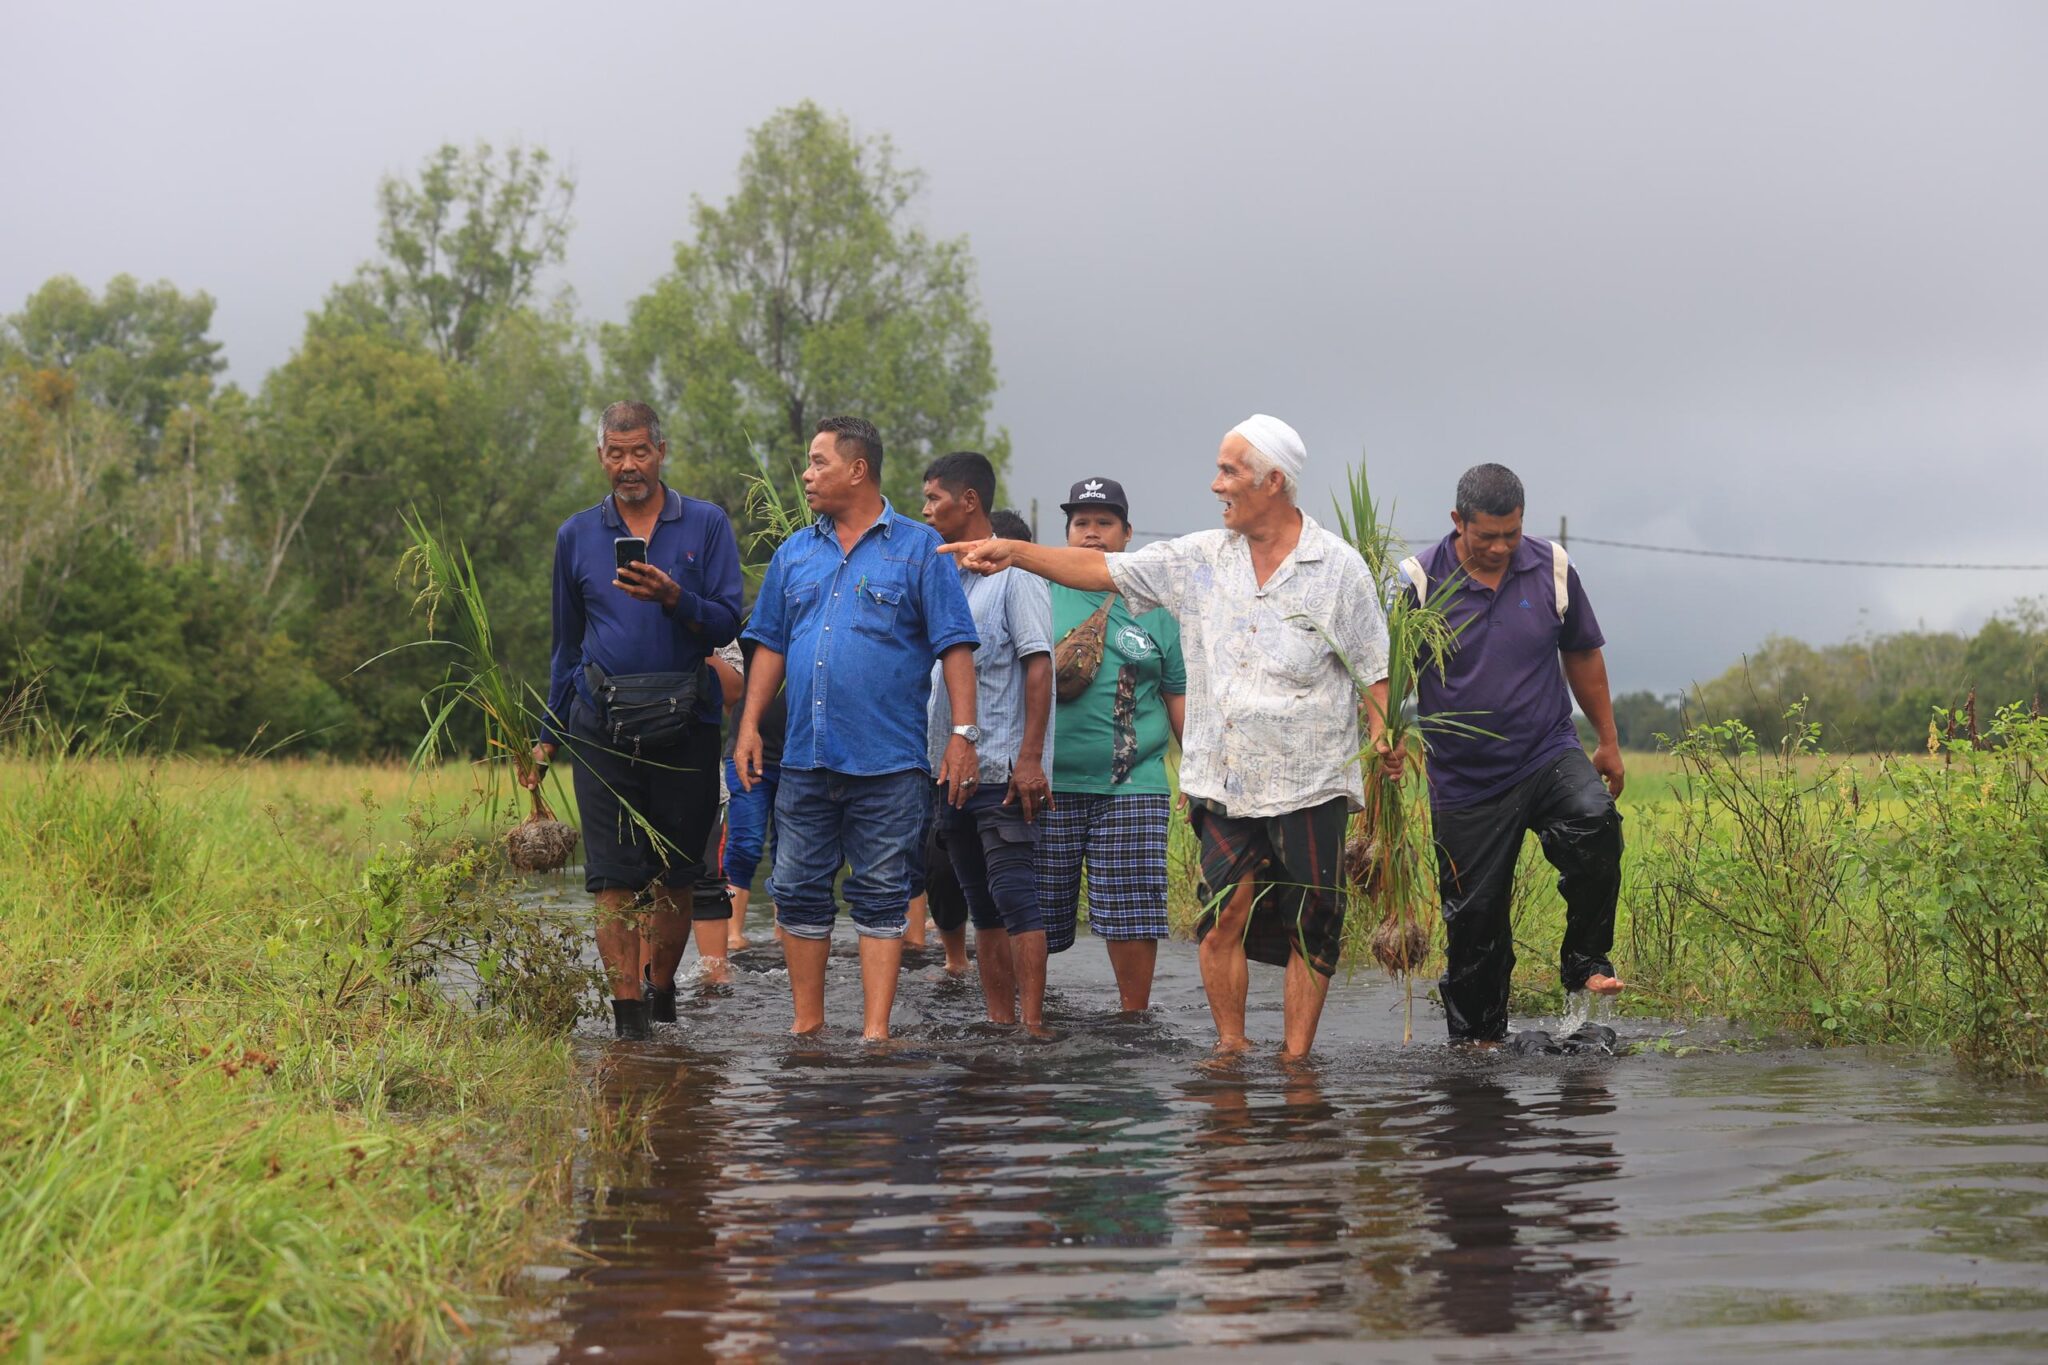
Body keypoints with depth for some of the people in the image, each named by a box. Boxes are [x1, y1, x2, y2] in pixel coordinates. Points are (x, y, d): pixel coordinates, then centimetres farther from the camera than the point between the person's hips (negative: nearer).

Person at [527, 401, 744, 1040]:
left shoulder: (706, 524, 4)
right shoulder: (576, 535, 11)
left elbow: (727, 623, -3)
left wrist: (672, 597, -21)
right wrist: (547, 736, 17)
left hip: (684, 724, -1)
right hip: (603, 727, 1)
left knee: (675, 872, 6)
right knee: (614, 875, -6)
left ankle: (660, 994, 21)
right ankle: (628, 1013, -4)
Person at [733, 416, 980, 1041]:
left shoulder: (918, 548, 1)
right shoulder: (795, 554, 15)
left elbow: (955, 646, -2)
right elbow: (770, 645, 18)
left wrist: (963, 733, -9)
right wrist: (750, 725, 8)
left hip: (888, 761, -5)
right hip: (805, 758, 5)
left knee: (881, 897, -1)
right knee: (799, 892, 6)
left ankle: (876, 1030, 2)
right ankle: (807, 1022, 17)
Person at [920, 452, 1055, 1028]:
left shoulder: (1014, 574, -6)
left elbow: (1039, 667, -12)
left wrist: (1030, 759, -18)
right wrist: (931, 757, 11)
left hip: (1002, 770, -8)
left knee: (1015, 896, -9)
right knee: (981, 905, 9)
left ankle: (1032, 1023, -8)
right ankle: (999, 1023, 13)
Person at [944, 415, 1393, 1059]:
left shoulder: (1338, 567, 0)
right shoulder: (1201, 559, 8)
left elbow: (1376, 670, 2)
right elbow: (1102, 569, 8)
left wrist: (1383, 740, -12)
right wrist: (1014, 551, -1)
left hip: (1309, 786, -2)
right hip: (1223, 783, 2)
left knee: (1309, 930, 1)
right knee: (1225, 917, -4)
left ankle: (1296, 1059, 11)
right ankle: (1230, 1047, 10)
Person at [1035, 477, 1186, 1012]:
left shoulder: (1153, 606, 10)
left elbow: (1179, 697, 12)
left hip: (1131, 787, 0)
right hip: (1048, 784, 0)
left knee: (1132, 918, -2)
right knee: (1036, 917, 2)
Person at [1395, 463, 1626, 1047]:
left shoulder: (1551, 569, 1)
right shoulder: (1421, 581, -7)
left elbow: (1582, 655, 14)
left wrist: (1608, 742, 17)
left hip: (1548, 755, 1)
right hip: (1465, 780, -1)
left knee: (1595, 823, -29)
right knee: (1474, 915, 2)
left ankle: (1585, 960, -11)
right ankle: (1475, 1041, 19)